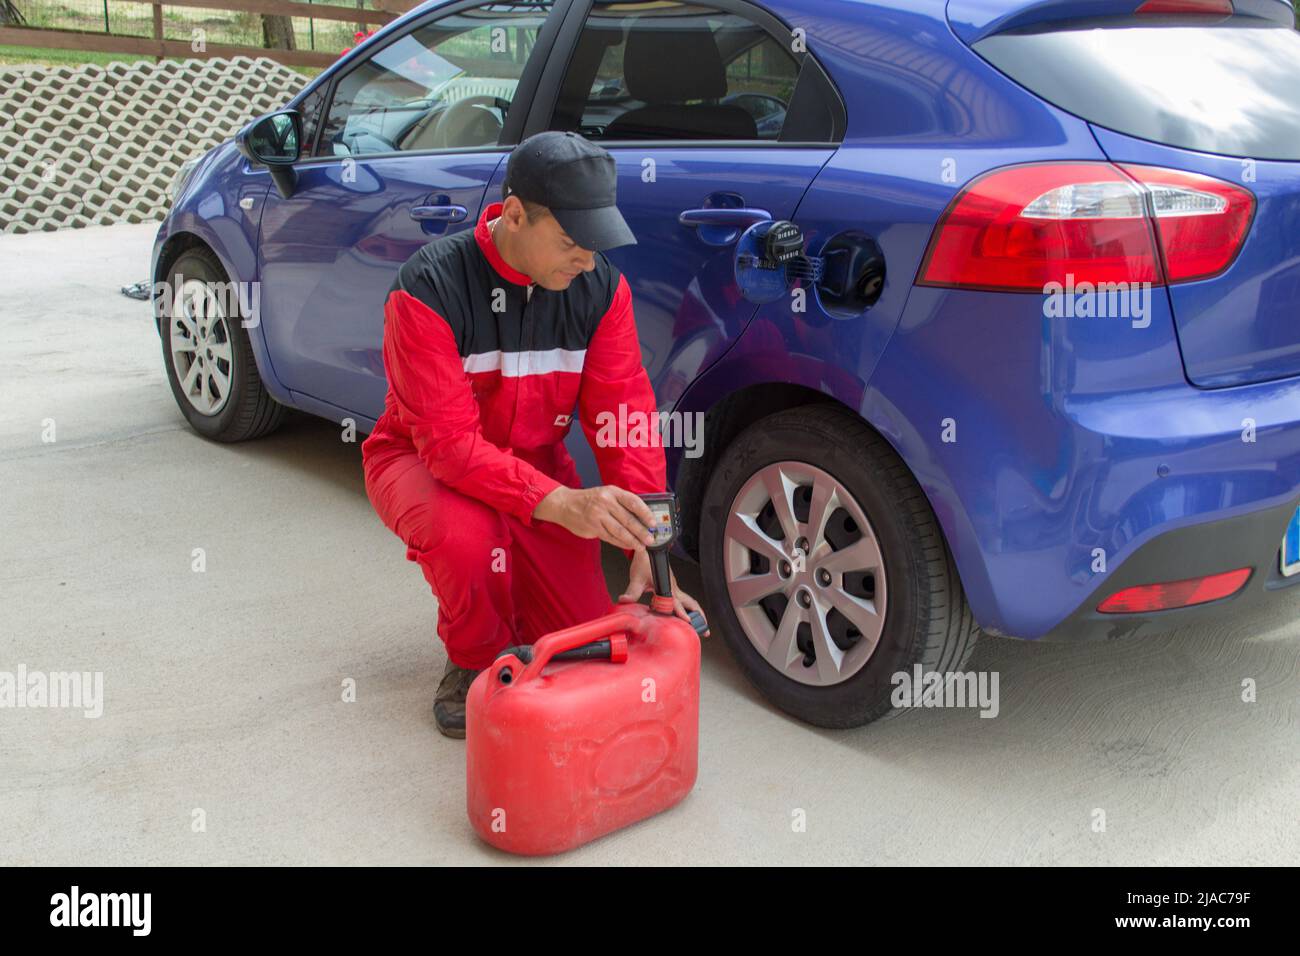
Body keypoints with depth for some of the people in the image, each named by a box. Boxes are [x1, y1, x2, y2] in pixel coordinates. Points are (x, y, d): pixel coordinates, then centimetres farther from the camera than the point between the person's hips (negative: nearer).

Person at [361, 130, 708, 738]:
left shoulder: (601, 288, -14)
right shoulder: (430, 288, -27)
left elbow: (626, 418, -13)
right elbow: (447, 439, -32)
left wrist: (646, 550, -23)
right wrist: (561, 504, -46)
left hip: (536, 462, 4)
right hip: (419, 459, -3)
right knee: (467, 539, -39)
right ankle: (474, 665, -5)